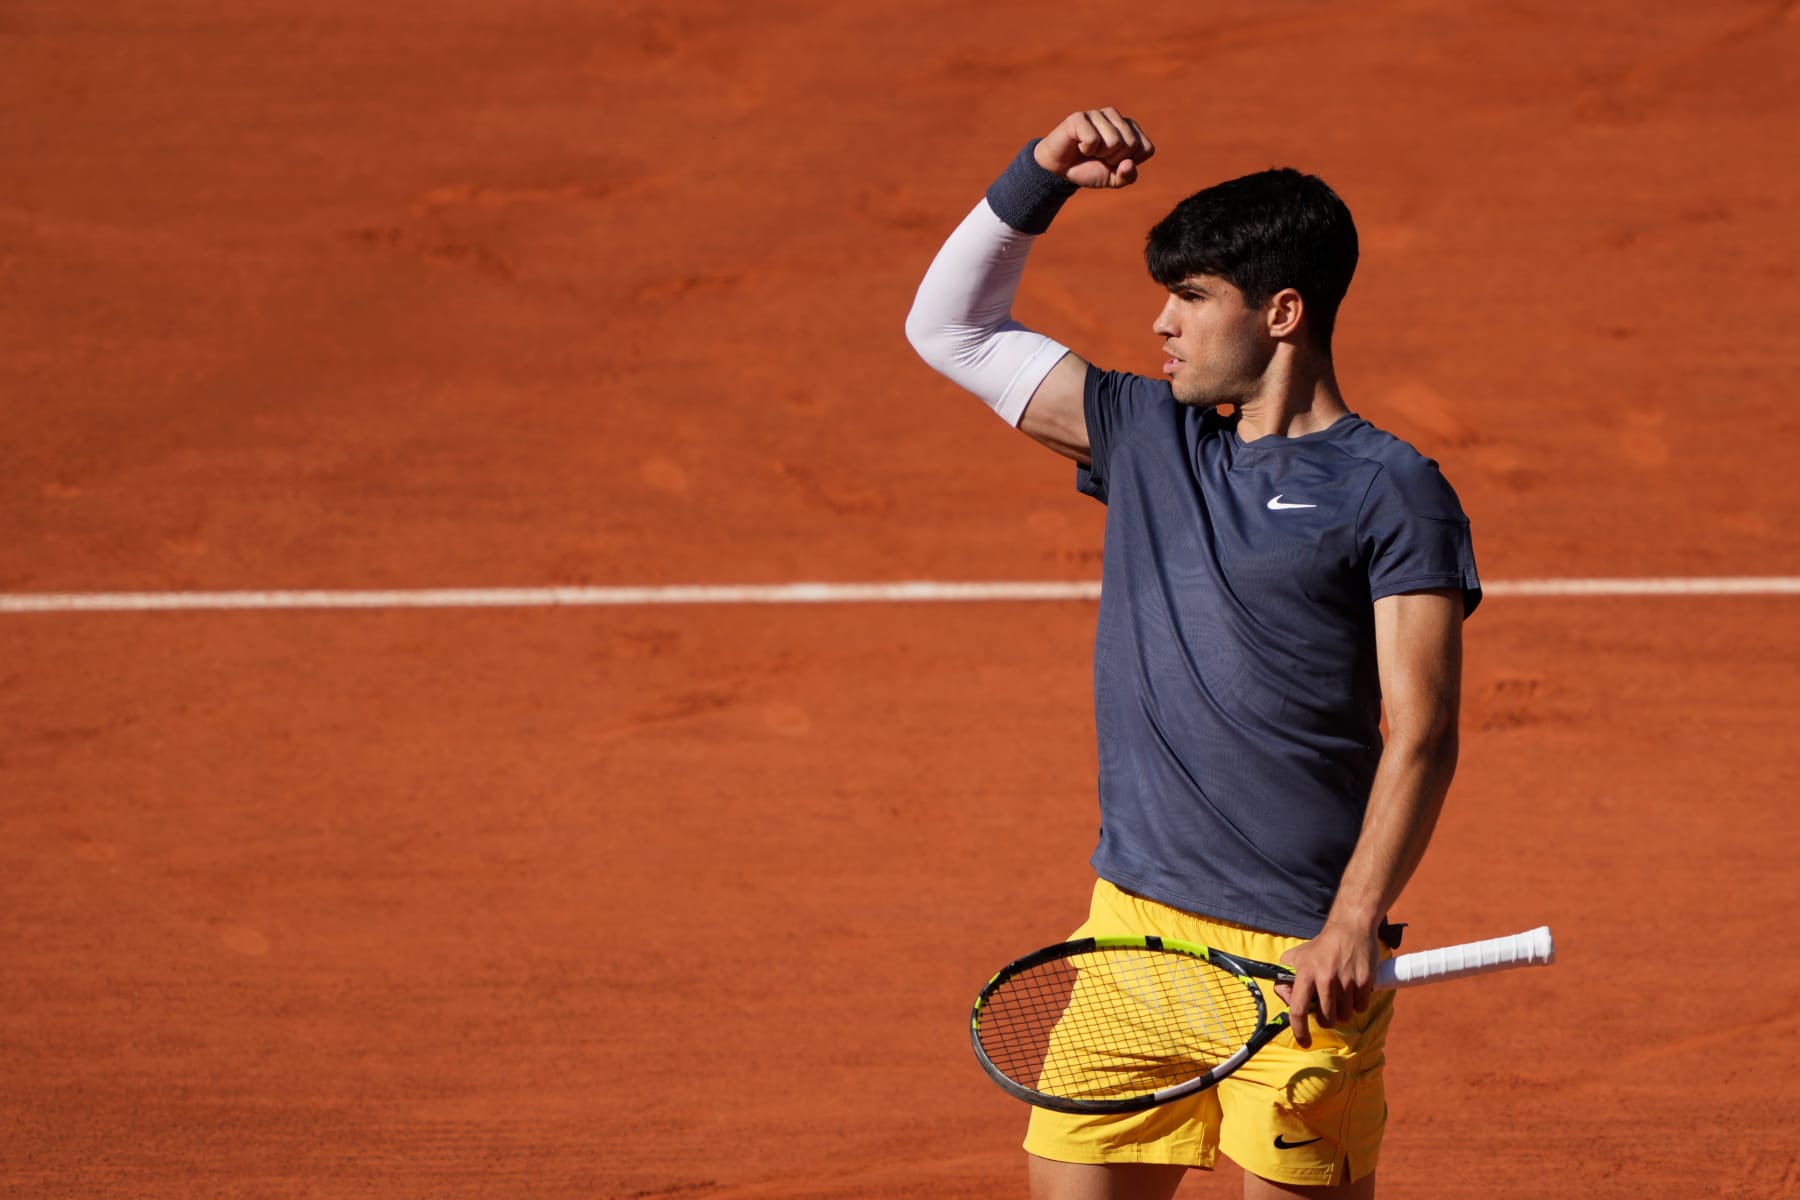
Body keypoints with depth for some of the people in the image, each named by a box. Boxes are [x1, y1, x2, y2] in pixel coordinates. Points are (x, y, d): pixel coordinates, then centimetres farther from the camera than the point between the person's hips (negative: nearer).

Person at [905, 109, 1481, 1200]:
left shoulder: (1391, 493, -3)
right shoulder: (1148, 438, 15)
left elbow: (1422, 736, -10)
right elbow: (952, 327, 24)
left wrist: (1354, 926, -21)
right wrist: (1039, 179, 11)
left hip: (1294, 959, -6)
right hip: (1132, 928, 6)